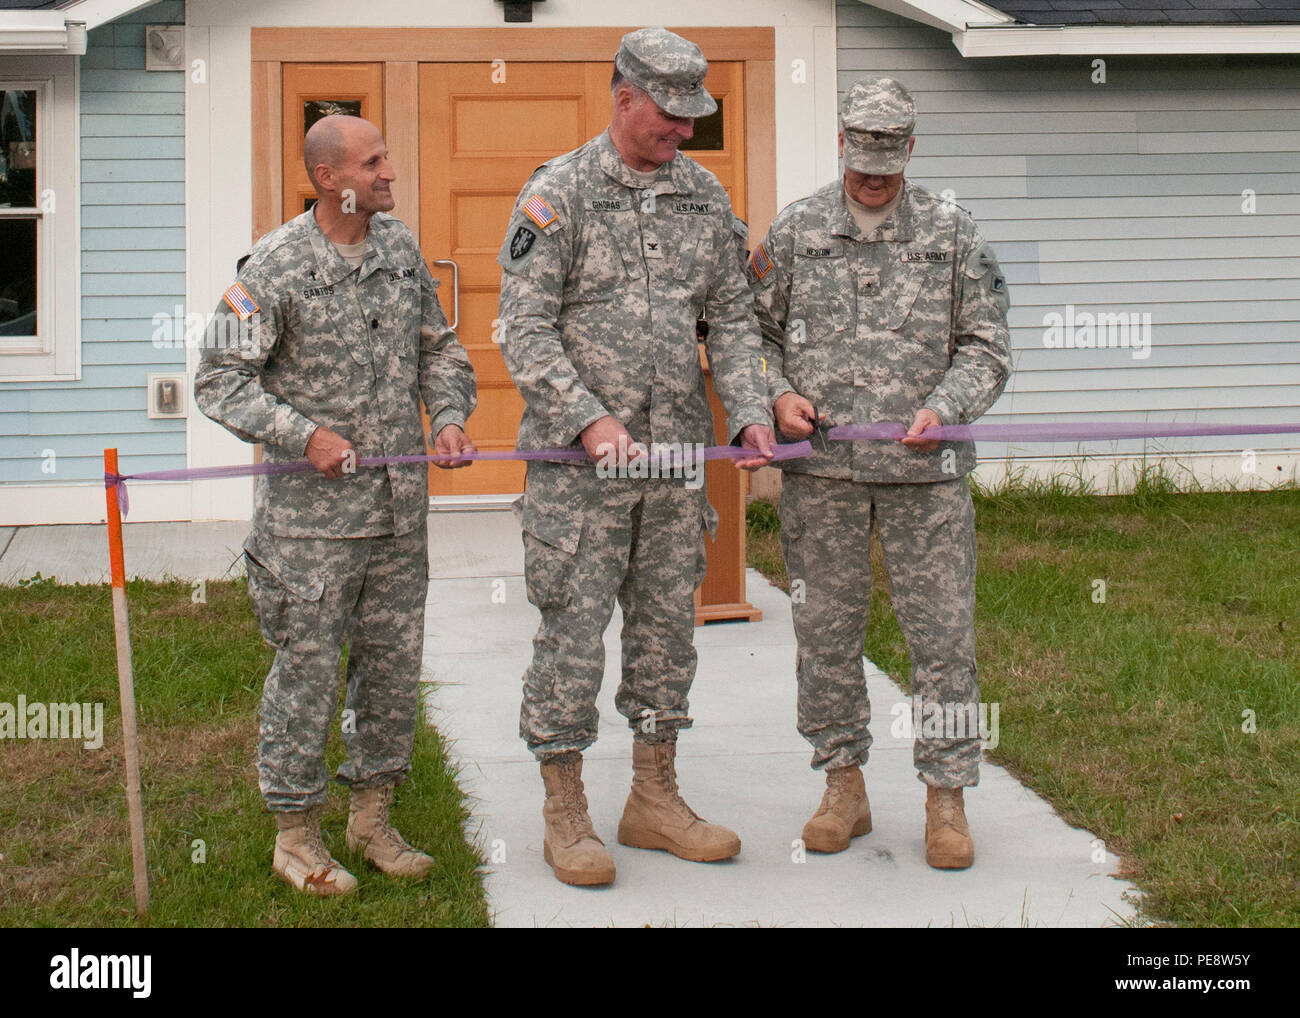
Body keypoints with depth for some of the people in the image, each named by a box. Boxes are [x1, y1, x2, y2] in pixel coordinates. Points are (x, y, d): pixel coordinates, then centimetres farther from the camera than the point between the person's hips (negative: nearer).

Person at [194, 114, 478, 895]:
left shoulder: (401, 247, 7)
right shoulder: (276, 266, -9)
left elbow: (438, 345, 18)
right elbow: (220, 379, -9)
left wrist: (449, 413, 1)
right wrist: (303, 435, -19)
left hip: (400, 504, 6)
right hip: (312, 512, -5)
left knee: (394, 659, 11)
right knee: (309, 667, 1)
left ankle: (372, 817, 27)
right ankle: (297, 834, 16)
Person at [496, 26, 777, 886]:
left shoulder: (705, 196, 9)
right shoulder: (558, 193, -6)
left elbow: (732, 318, 12)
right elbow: (526, 330, -10)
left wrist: (750, 412, -3)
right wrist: (591, 420, -21)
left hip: (677, 452, 5)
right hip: (579, 458, -5)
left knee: (668, 623, 11)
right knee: (574, 629, -2)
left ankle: (656, 799, 24)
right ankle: (566, 815, 10)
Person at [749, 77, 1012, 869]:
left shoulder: (952, 233, 4)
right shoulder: (795, 232, 6)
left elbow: (987, 346, 4)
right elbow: (752, 329, 12)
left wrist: (944, 408, -12)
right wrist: (777, 394, -6)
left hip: (923, 469, -1)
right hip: (820, 468, 1)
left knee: (942, 629, 0)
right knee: (827, 631, 7)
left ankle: (947, 801, 10)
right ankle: (845, 789, 20)